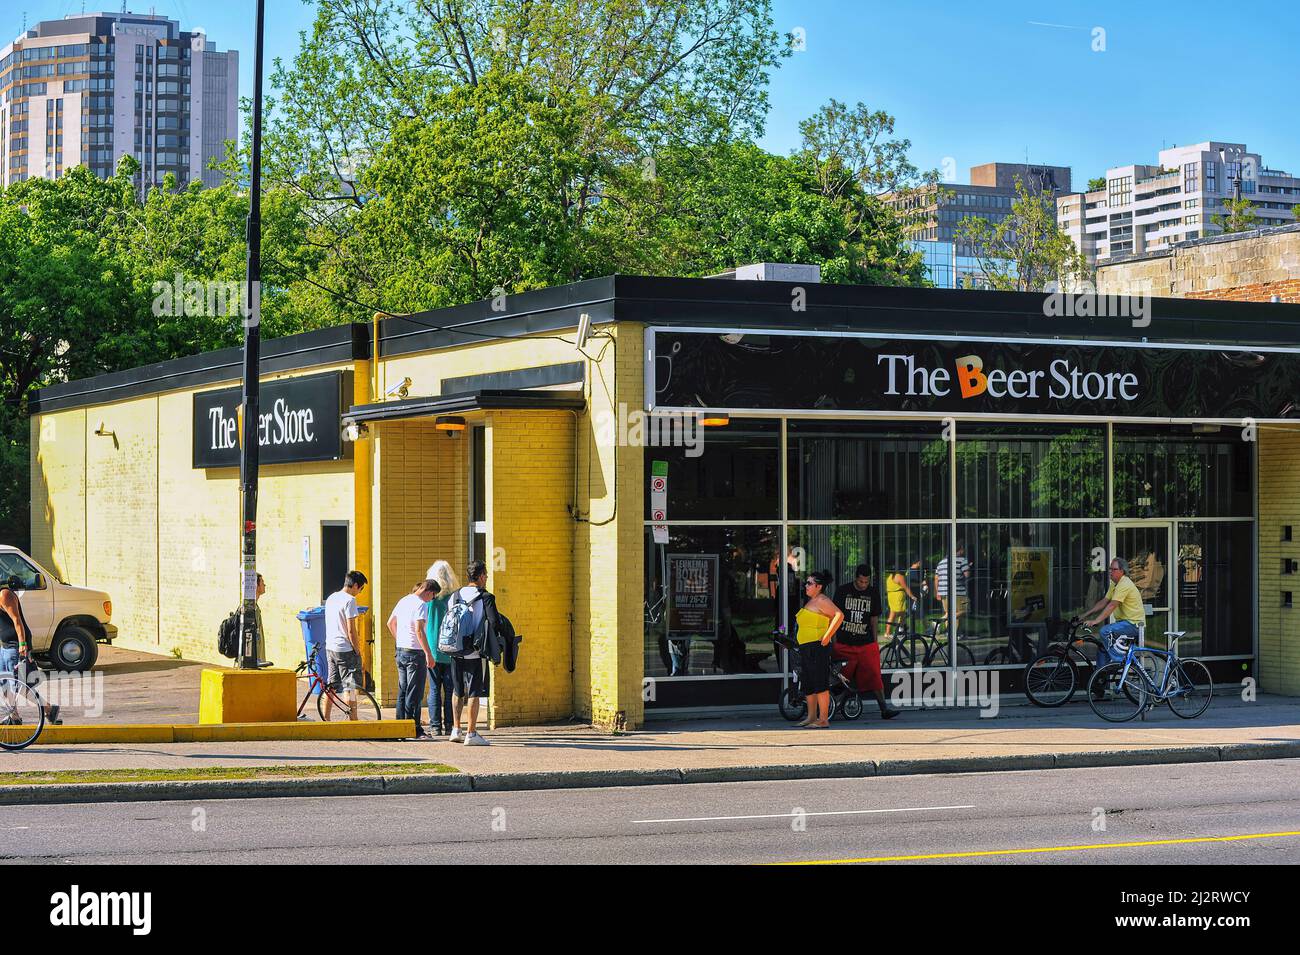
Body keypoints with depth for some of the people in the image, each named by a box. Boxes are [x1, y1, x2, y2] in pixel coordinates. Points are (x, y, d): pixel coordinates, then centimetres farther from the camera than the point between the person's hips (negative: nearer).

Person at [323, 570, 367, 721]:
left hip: (330, 647, 8)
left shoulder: (331, 598, 11)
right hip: (345, 649, -8)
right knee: (350, 687, -4)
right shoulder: (350, 600, -15)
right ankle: (353, 721, -4)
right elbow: (351, 630, -17)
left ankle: (326, 720, 18)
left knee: (331, 686, 14)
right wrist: (357, 650, -9)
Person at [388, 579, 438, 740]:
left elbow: (390, 623, 21)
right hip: (415, 652, -8)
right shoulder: (421, 605, -14)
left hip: (400, 651, 8)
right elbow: (419, 630, -23)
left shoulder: (403, 601, 12)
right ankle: (414, 730, -3)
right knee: (414, 693, -4)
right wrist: (428, 654, -21)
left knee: (402, 691, 14)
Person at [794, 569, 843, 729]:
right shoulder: (810, 602, 20)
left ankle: (823, 720, -10)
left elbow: (839, 615, -22)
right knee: (808, 683, 13)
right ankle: (812, 717, 19)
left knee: (819, 683, -10)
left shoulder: (822, 601, -10)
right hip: (805, 648, 11)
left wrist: (827, 636, -23)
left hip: (818, 647, -11)